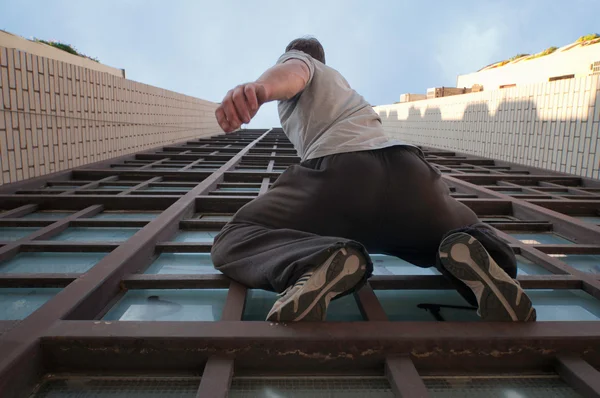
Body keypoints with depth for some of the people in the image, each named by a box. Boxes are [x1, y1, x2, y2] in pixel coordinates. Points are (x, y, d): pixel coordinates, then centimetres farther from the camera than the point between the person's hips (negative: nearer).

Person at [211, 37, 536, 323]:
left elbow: (293, 71, -4)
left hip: (340, 171, -5)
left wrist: (259, 89, -27)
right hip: (410, 171, 6)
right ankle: (469, 254, -9)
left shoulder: (293, 58, 25)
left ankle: (319, 264, -25)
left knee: (234, 240, 11)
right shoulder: (340, 81, 44)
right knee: (472, 236, 33)